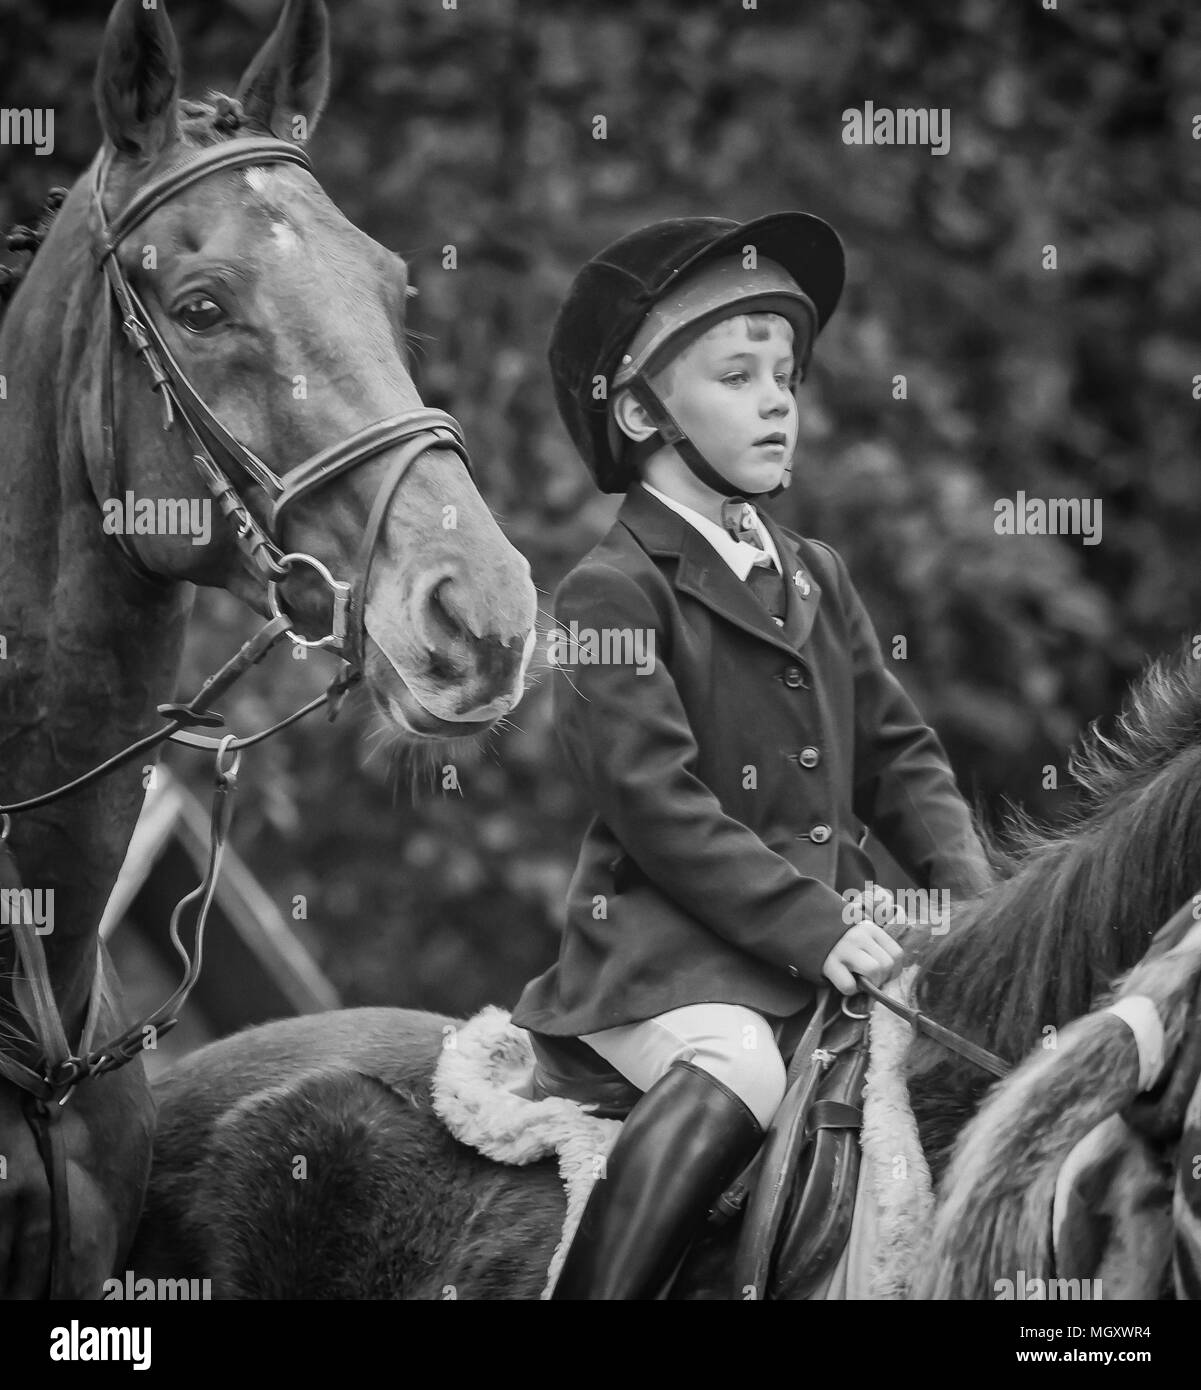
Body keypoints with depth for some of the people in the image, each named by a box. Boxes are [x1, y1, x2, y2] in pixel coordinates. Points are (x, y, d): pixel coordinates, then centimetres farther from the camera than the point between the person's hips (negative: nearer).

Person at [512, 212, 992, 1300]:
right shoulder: (613, 592, -5)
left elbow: (899, 755, 18)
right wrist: (811, 927, -20)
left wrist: (971, 896, 0)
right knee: (736, 1075, -36)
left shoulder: (816, 578, 19)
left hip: (835, 926, 7)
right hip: (669, 949, -7)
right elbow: (655, 803, -14)